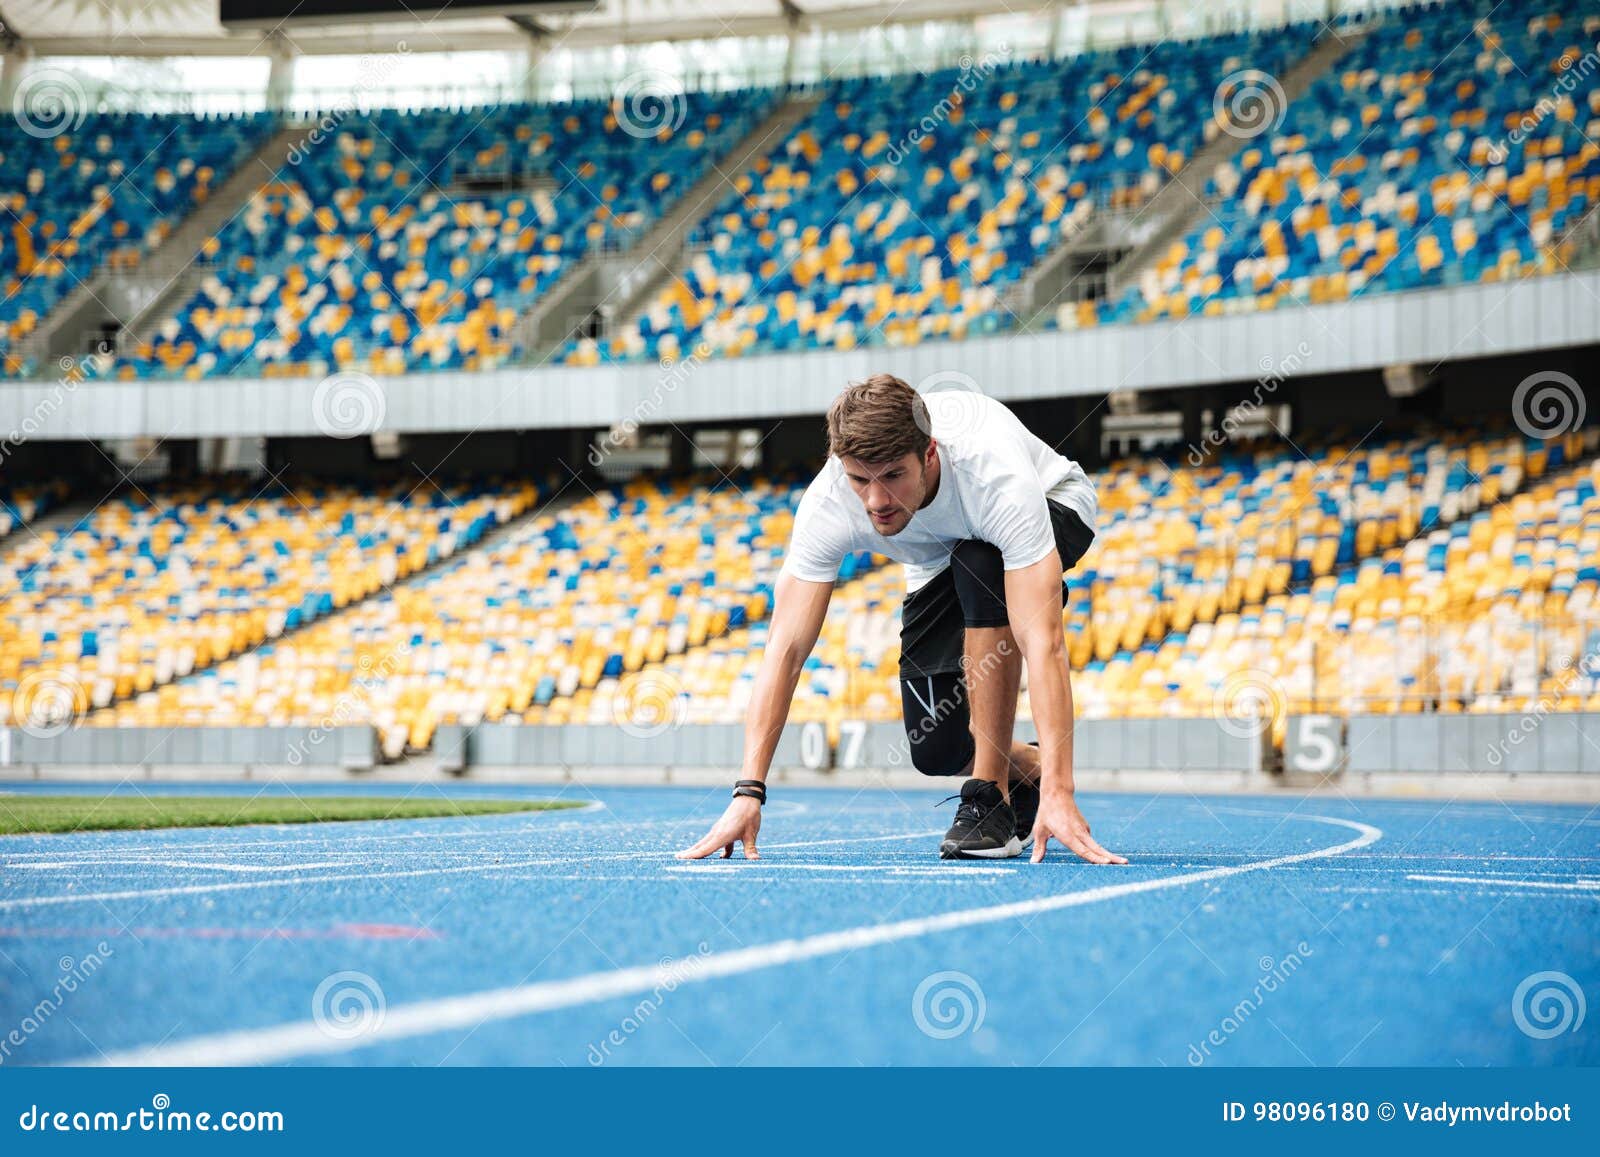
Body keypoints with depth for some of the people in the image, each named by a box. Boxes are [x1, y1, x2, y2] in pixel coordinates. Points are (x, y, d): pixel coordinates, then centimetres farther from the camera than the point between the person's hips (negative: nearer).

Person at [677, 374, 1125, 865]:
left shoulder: (998, 478, -44)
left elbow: (1043, 643, -49)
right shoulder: (829, 505, -34)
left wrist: (1057, 794, -56)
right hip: (936, 562, 4)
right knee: (936, 750, -10)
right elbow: (785, 647, -31)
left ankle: (991, 797, -26)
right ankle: (1029, 770, 26)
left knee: (978, 564, -39)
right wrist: (749, 792, -39)